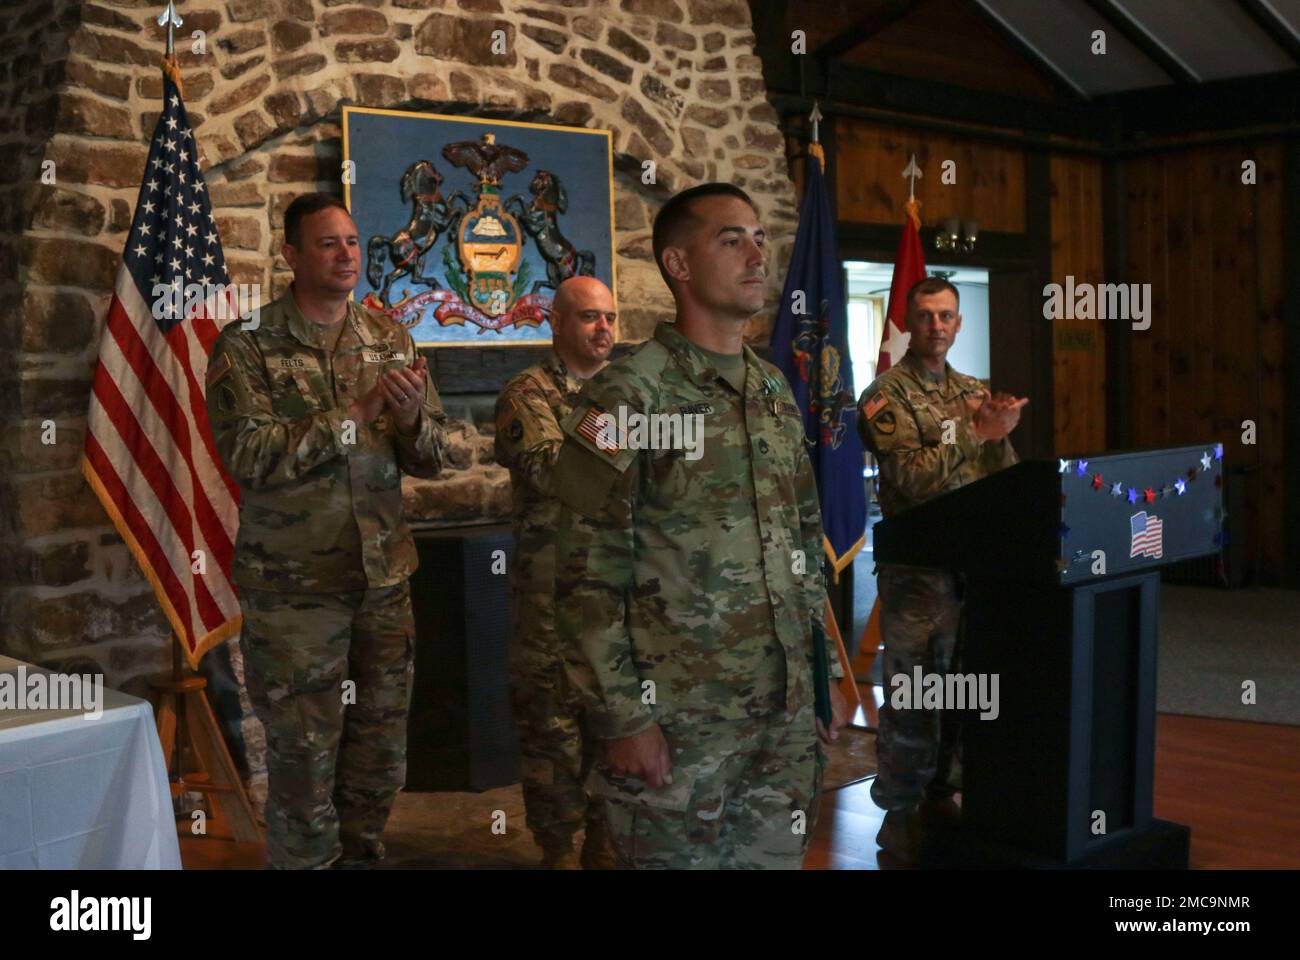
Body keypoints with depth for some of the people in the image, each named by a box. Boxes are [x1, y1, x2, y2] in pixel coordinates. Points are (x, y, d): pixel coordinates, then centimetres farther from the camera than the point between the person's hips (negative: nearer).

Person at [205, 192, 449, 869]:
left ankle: (361, 853, 32)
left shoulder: (389, 339, 6)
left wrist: (412, 418, -17)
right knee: (305, 756, 5)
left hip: (385, 577, 4)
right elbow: (248, 456, -18)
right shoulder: (246, 346, -6)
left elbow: (430, 459, 6)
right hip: (293, 585, -4)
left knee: (381, 751, 13)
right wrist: (356, 414, -20)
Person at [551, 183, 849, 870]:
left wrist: (830, 670, 15)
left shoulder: (776, 390, 12)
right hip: (679, 716, -6)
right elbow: (590, 575, -11)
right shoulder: (626, 396, -8)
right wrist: (623, 718, -14)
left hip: (787, 710, 6)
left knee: (776, 858, 14)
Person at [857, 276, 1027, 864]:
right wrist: (975, 434, -18)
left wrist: (1000, 435, -10)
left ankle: (942, 797, 27)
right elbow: (911, 478, -15)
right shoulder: (888, 394, -5)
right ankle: (899, 815, 11)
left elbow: (1007, 480, 9)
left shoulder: (975, 393, 14)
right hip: (916, 569, -6)